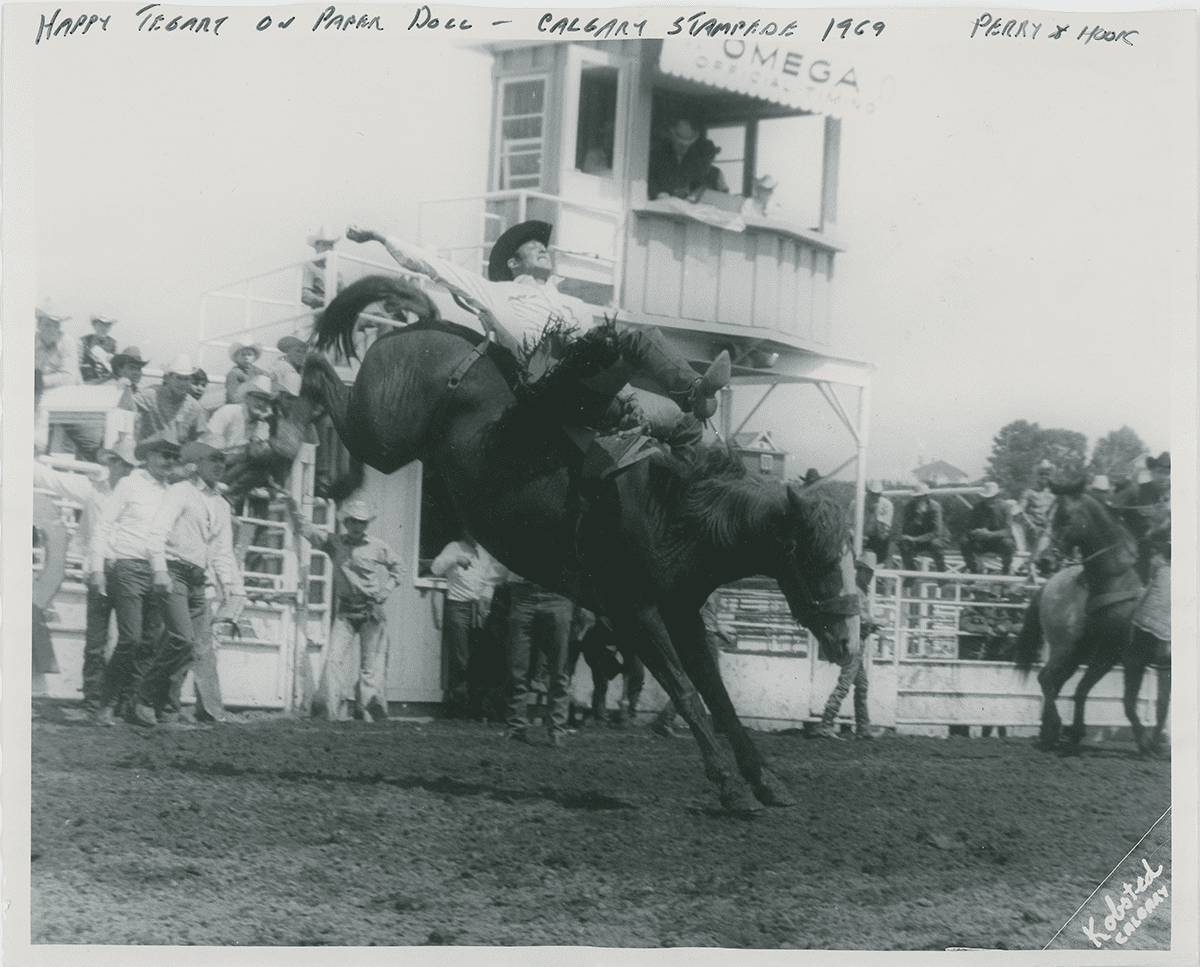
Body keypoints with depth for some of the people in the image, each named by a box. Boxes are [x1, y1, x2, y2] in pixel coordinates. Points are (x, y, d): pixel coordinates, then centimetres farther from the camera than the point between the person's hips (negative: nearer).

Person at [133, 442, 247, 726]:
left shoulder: (221, 505, 20)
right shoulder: (179, 492, -1)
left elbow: (223, 553, 22)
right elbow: (157, 531, -12)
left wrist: (232, 589, 12)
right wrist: (160, 569, -24)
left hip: (198, 581, 7)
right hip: (174, 572, -7)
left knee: (201, 645, 0)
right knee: (183, 639, -17)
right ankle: (146, 700, -7)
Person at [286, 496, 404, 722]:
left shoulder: (378, 547, 1)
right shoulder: (334, 543, 4)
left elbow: (398, 569, 14)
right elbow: (304, 529, 3)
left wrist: (385, 592, 2)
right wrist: (292, 507, -10)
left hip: (371, 611, -1)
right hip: (344, 611, 1)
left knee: (372, 664, 0)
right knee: (335, 659, -10)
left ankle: (372, 713, 5)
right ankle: (335, 712, -9)